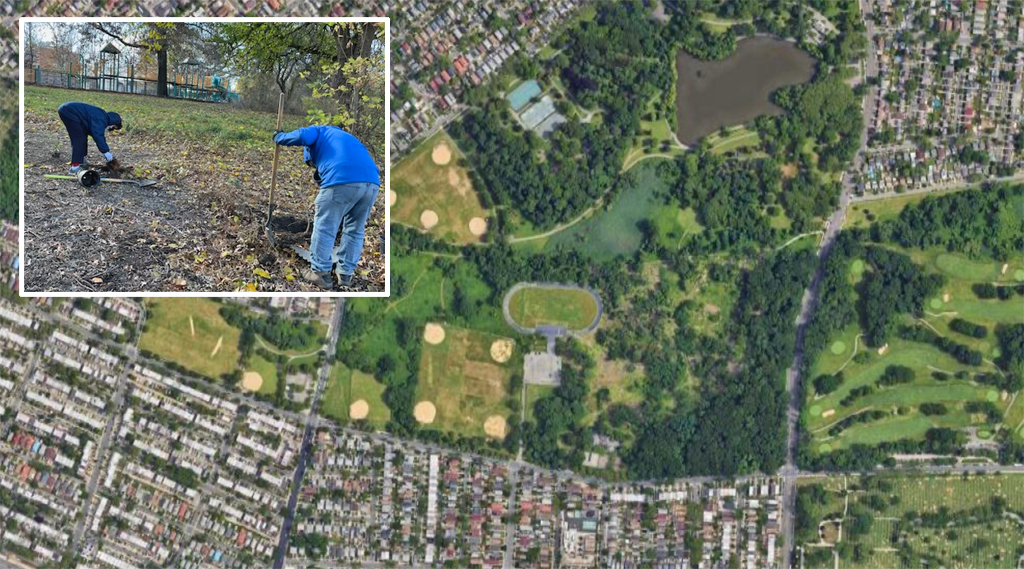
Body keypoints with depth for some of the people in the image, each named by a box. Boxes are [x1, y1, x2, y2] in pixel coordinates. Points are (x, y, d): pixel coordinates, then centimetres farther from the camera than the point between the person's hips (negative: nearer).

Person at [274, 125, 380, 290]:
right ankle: (346, 273, 27)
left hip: (342, 180, -7)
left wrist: (279, 137, 18)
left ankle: (320, 273, 14)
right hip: (372, 182, 7)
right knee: (354, 230, 21)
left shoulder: (319, 132, 23)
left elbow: (302, 136, 2)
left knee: (324, 227, 8)